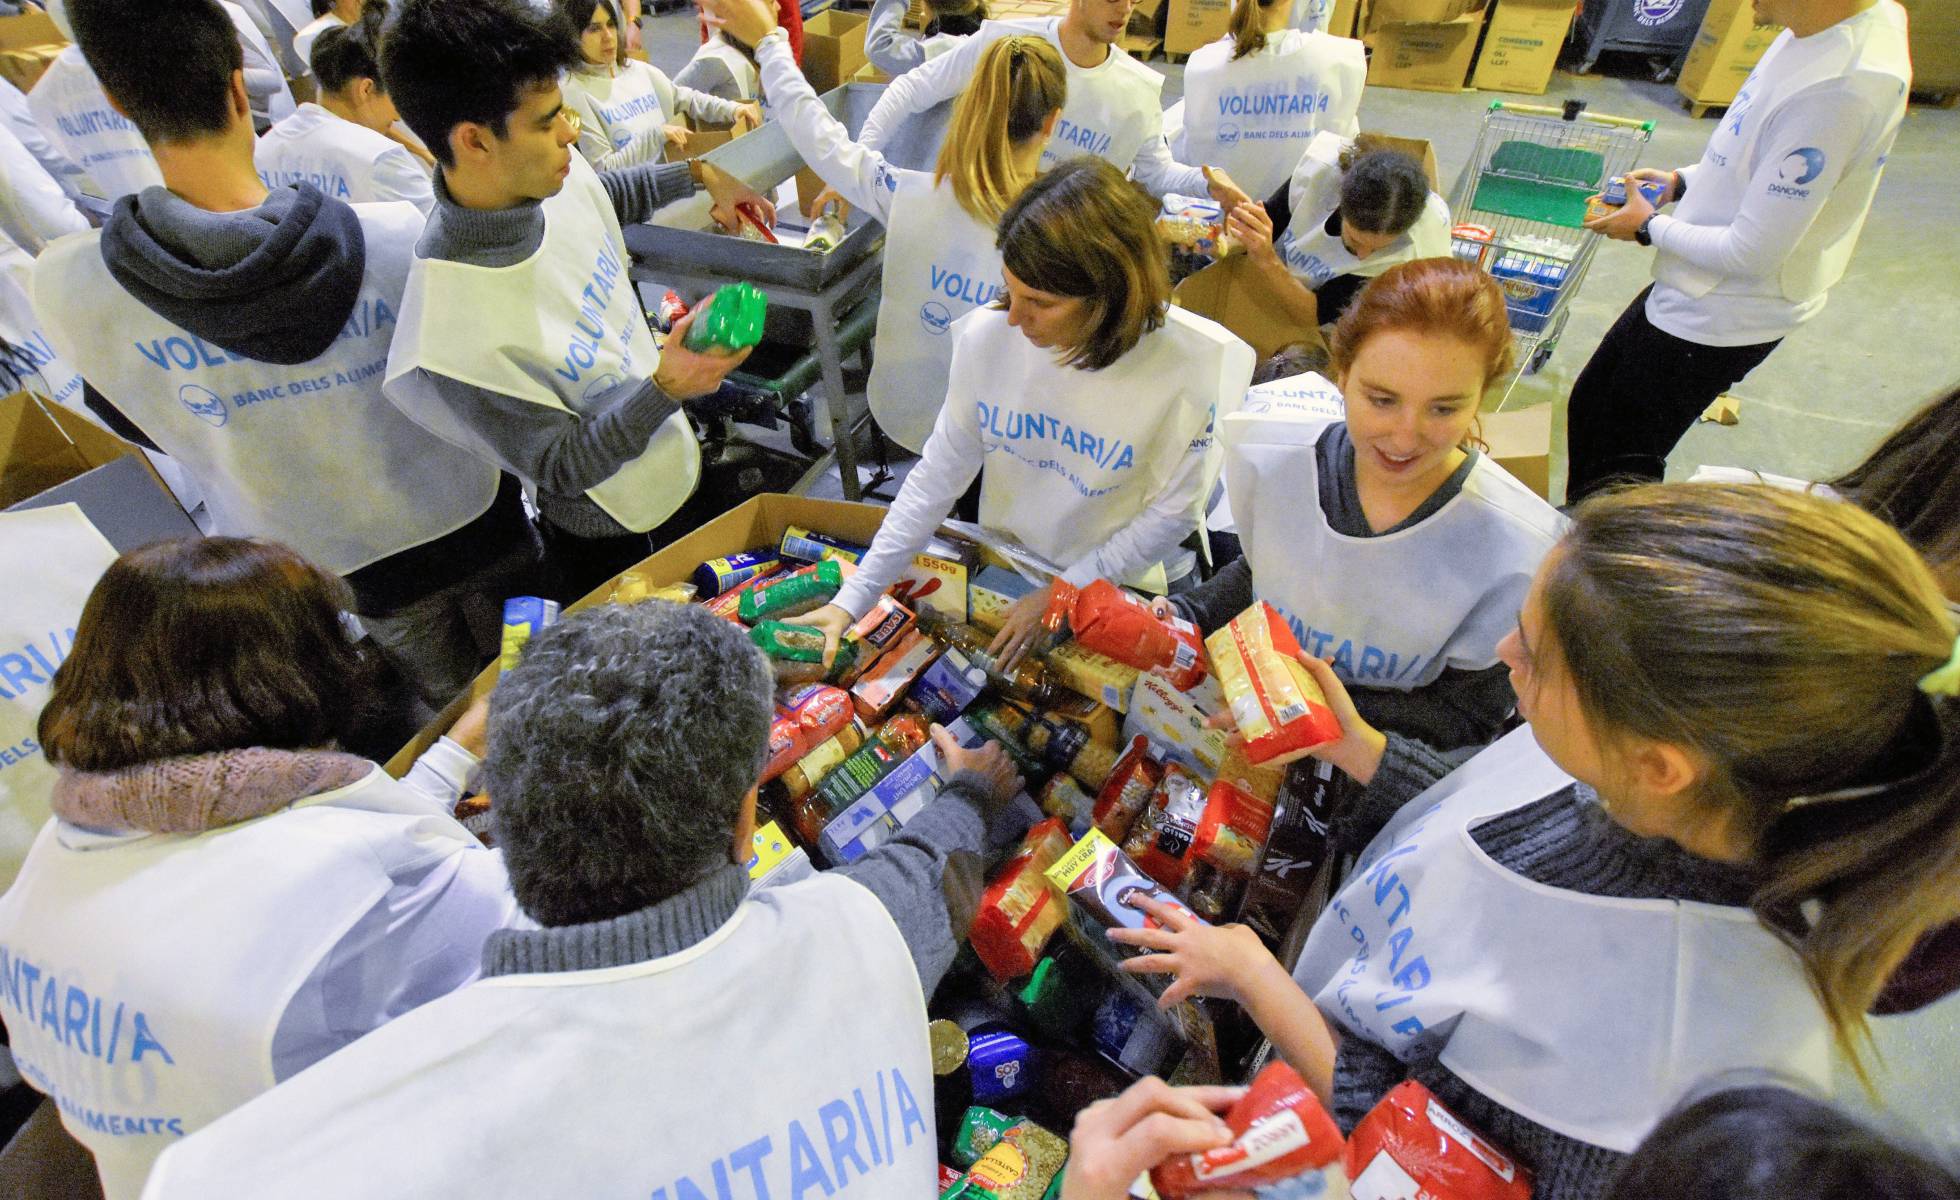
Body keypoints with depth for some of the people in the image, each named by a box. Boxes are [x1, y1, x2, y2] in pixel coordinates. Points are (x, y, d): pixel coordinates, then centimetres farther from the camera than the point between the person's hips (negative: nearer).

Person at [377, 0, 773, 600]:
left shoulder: (557, 176, -14)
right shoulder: (451, 340, -36)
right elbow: (563, 469, -25)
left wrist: (702, 174, 8)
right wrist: (665, 387, -38)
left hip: (680, 459, 7)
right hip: (612, 541, -7)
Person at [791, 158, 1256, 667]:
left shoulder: (1186, 365, -25)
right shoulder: (987, 335, -19)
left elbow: (1173, 511, -12)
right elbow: (938, 474, -10)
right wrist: (852, 599, -12)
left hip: (1112, 591, -1)